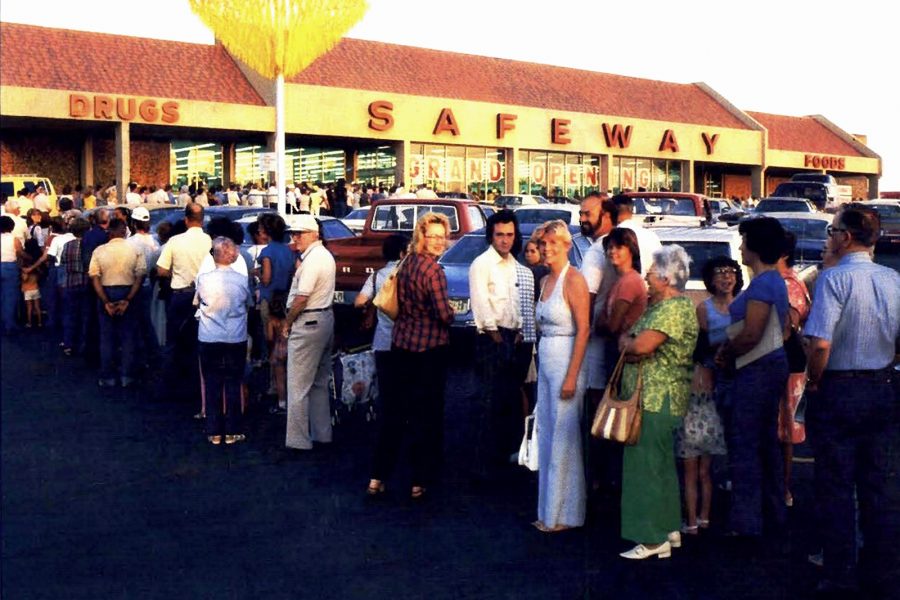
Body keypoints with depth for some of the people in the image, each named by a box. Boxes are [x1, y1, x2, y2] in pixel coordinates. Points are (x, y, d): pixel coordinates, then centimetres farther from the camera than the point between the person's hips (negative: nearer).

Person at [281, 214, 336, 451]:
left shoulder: (312, 259, -17)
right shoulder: (325, 255, 14)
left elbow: (301, 298, -19)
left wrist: (287, 323, -7)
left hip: (308, 323, -10)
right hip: (325, 318, 10)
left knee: (298, 386, -5)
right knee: (319, 383, 16)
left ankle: (299, 440, -3)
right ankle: (322, 433, 21)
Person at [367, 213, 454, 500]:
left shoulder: (406, 263, 6)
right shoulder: (433, 270, -16)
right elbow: (444, 314, -19)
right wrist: (451, 313, 1)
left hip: (401, 344, 7)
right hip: (429, 348, -7)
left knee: (393, 411, 12)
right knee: (426, 415, 5)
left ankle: (378, 477, 15)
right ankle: (419, 482, 12)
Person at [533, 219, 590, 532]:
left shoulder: (574, 279, -11)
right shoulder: (545, 281, 13)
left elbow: (583, 330, -16)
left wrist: (572, 377, -20)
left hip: (566, 362, -8)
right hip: (545, 362, 8)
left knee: (563, 437, -2)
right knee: (546, 435, 12)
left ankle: (565, 514, 8)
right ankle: (549, 511, 21)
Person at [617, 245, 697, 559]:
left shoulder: (674, 308, -16)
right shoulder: (657, 305, 17)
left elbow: (641, 346, -25)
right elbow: (627, 341, 15)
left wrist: (626, 342, -3)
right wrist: (630, 348, -8)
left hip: (656, 400, -11)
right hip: (653, 398, 11)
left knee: (647, 465, -7)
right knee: (661, 464, 16)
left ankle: (653, 539, -1)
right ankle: (669, 530, 25)